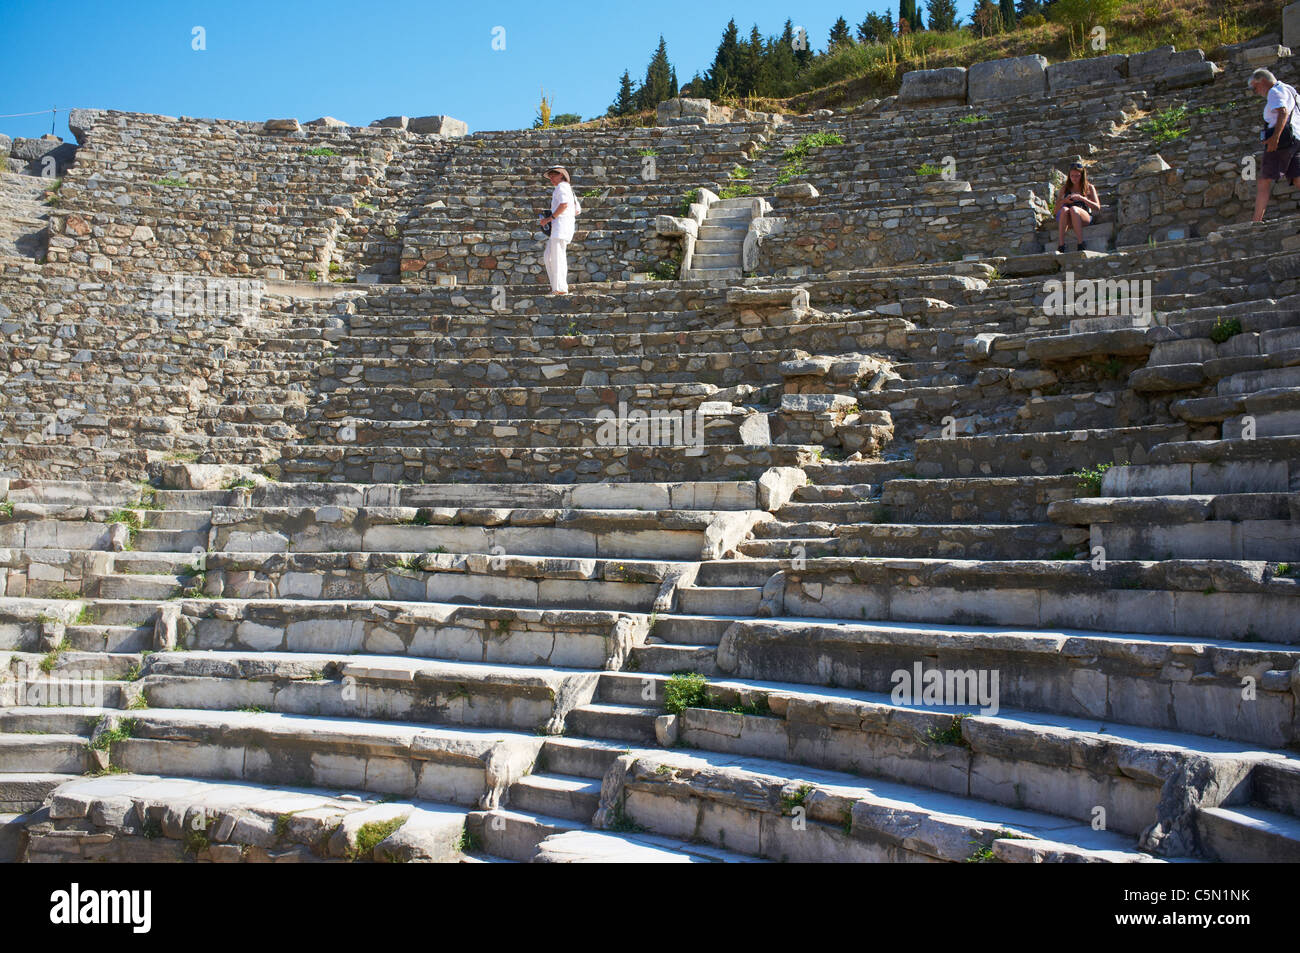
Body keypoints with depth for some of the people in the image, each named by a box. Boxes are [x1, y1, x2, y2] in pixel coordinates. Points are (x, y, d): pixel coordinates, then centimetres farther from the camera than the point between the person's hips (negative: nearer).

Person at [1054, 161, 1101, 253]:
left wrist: (1082, 198, -13)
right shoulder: (1065, 188, 16)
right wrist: (1064, 201, -9)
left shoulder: (1089, 187, 12)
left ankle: (1082, 245, -42)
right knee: (1064, 210, -33)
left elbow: (1097, 207, 1)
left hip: (1085, 217, -1)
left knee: (1073, 209, -35)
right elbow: (1056, 210, 12)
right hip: (1068, 220, 1)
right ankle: (1060, 245, -44)